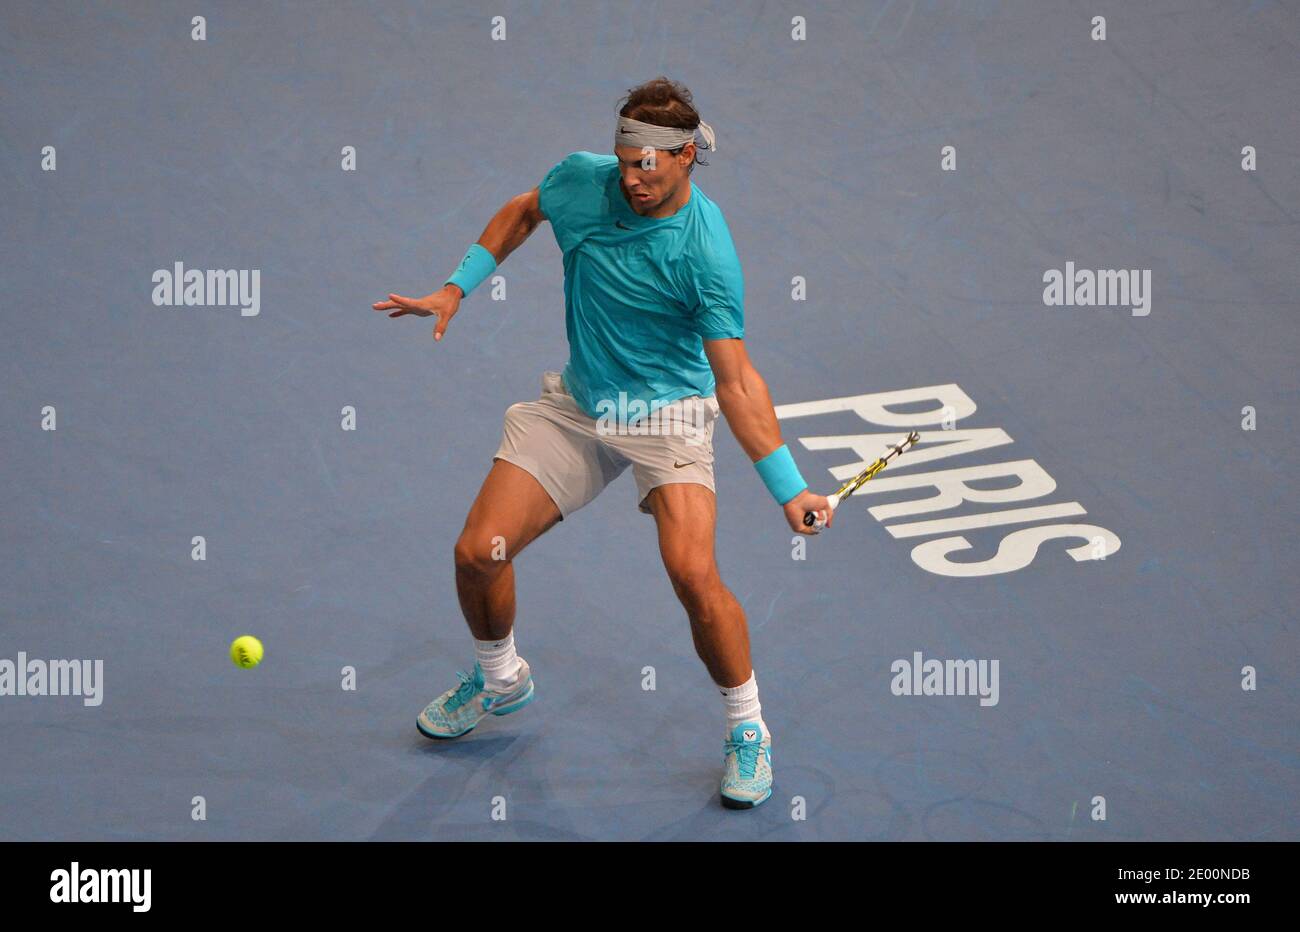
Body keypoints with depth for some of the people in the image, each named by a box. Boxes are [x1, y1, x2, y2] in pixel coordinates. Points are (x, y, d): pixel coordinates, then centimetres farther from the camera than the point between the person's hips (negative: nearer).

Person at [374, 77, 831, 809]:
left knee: (693, 573, -25)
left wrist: (790, 488, -31)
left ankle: (748, 730, 0)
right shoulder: (584, 179, -10)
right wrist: (455, 290, 9)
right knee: (479, 552, -1)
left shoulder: (705, 253, -24)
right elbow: (522, 213, 14)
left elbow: (736, 381, -24)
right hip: (577, 408, 5)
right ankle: (501, 679, 32)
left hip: (667, 412, -5)